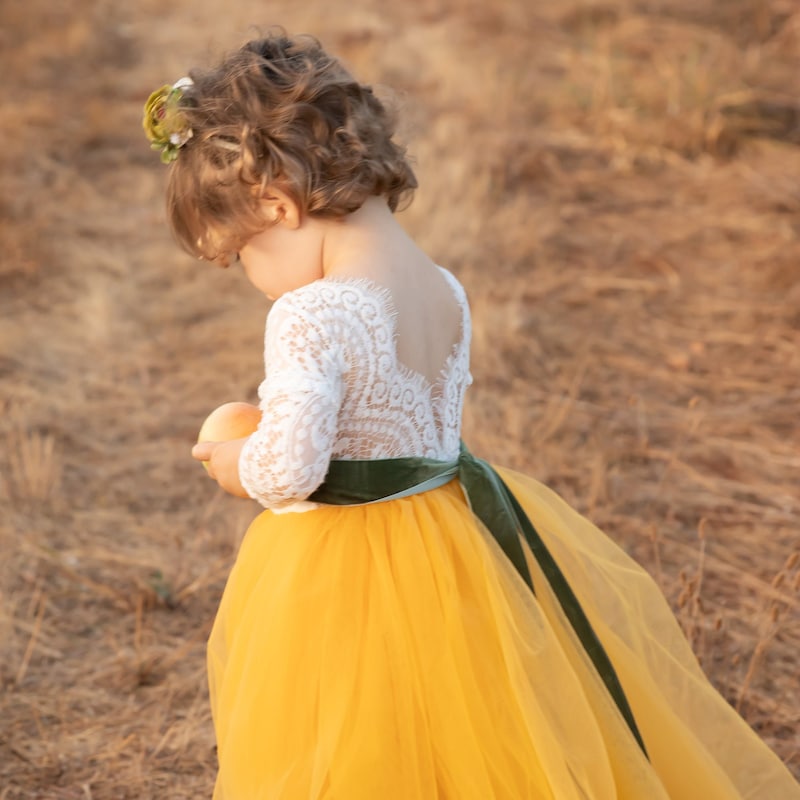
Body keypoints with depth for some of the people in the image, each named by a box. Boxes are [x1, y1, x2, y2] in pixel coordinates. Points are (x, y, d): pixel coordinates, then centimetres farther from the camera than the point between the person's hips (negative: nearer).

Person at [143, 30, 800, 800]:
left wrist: (238, 464, -4)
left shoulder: (309, 319, -23)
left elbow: (288, 469, -27)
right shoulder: (446, 293, 1)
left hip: (337, 581, -7)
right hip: (454, 552, 7)